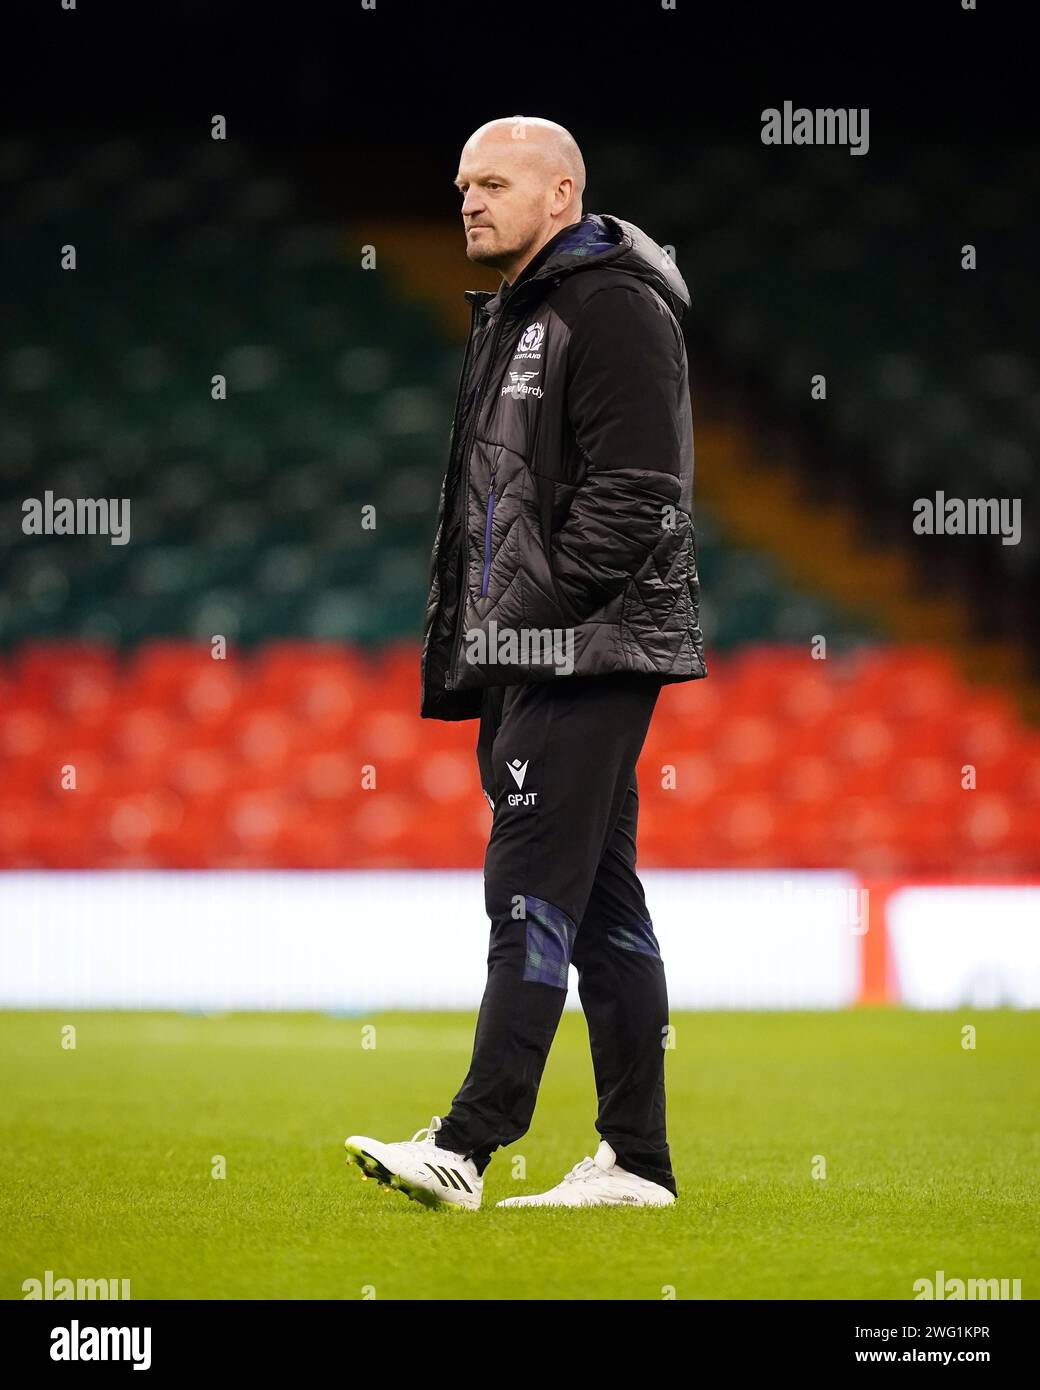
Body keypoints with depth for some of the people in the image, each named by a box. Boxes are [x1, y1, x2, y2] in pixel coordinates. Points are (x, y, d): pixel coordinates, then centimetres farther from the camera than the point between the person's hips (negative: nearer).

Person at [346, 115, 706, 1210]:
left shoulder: (613, 307, -9)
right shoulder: (510, 317, 22)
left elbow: (636, 490, -18)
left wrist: (531, 610, -17)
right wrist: (470, 636, 14)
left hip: (586, 657, -10)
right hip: (526, 662, 10)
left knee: (533, 890, -13)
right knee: (602, 901, 8)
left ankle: (465, 1148, -18)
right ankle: (636, 1160, 10)